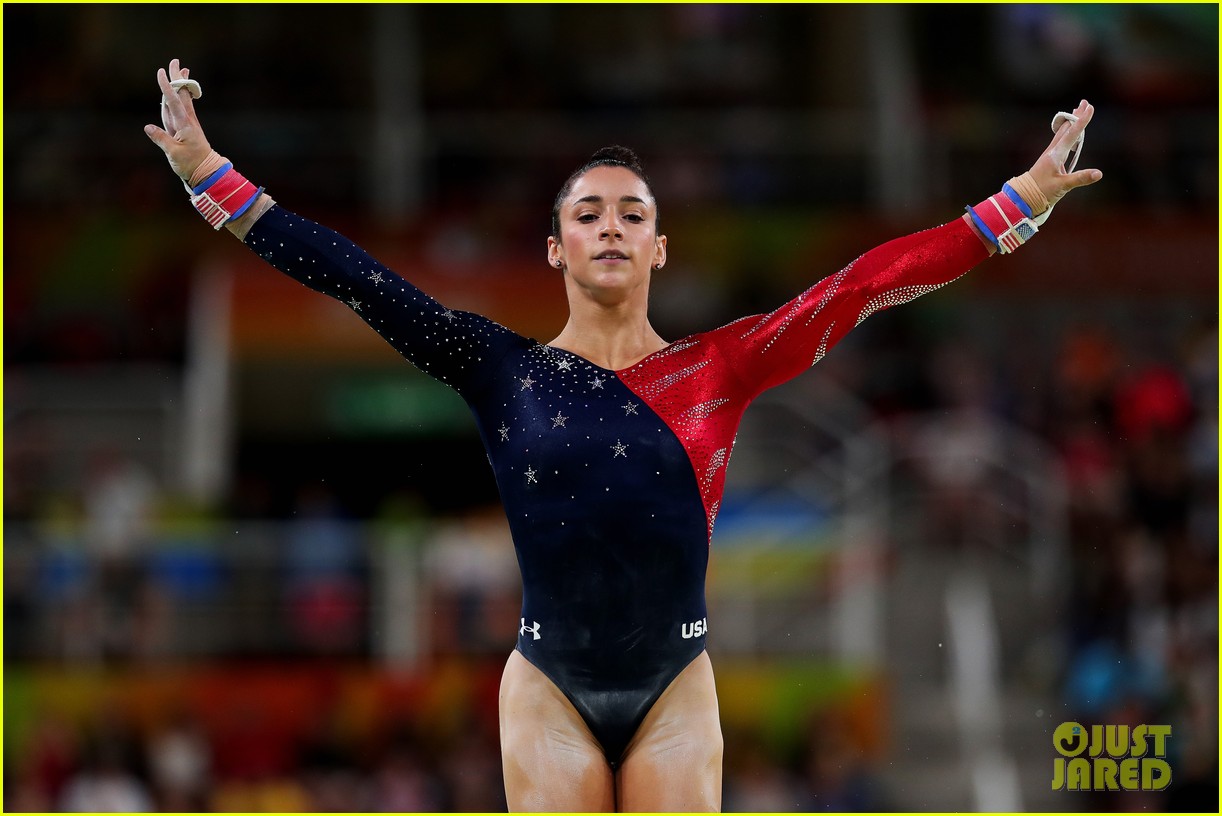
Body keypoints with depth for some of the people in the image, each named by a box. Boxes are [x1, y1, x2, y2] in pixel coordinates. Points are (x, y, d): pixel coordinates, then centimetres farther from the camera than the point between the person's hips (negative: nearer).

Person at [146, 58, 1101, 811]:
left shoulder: (717, 368, 4)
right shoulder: (504, 369, 2)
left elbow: (865, 286, 1)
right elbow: (359, 281, -1)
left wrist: (1021, 203, -2)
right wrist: (212, 178, -5)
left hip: (674, 695, 0)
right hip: (550, 696, 0)